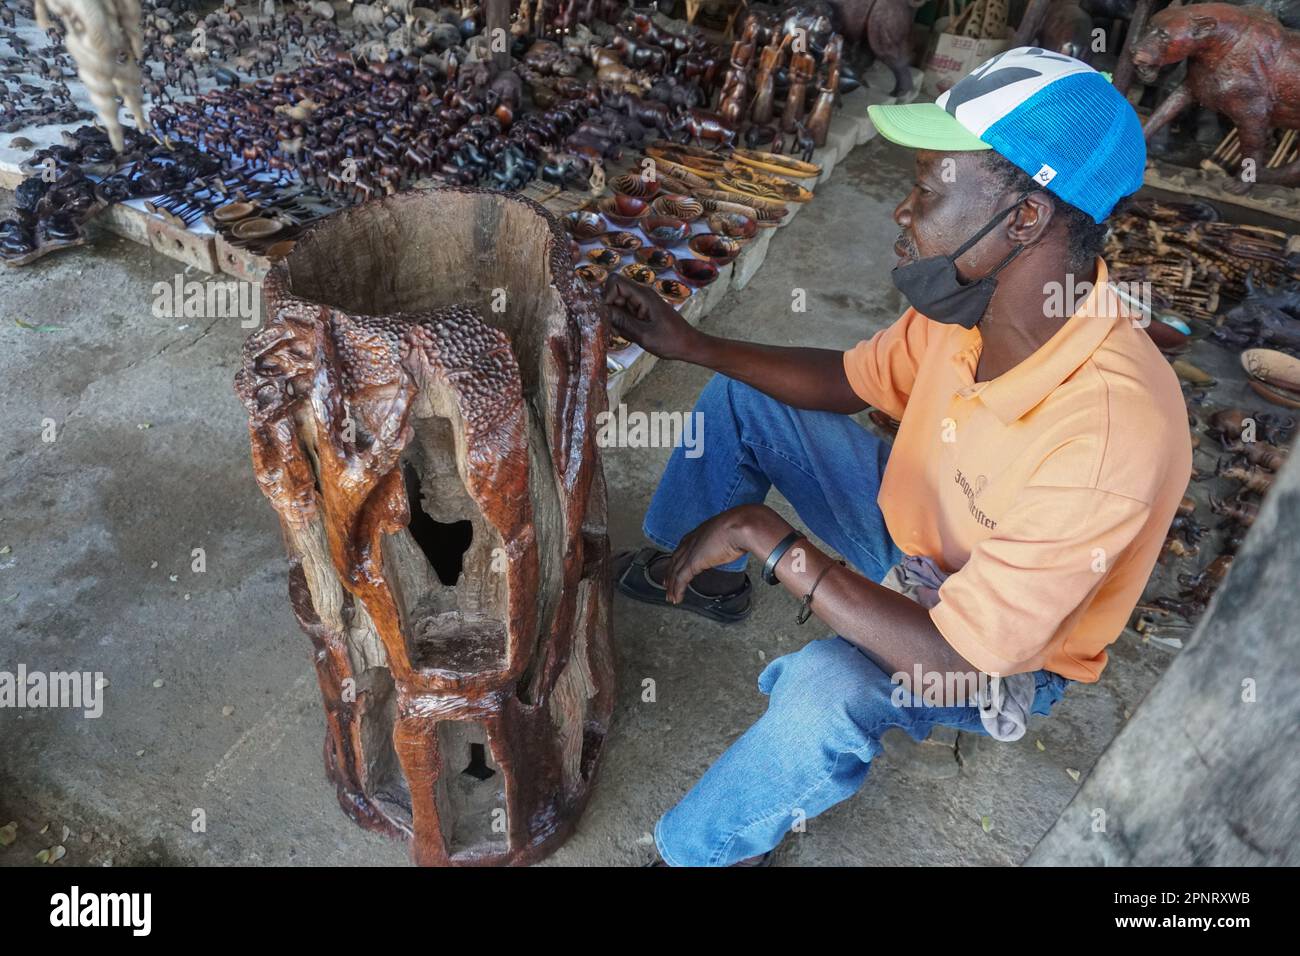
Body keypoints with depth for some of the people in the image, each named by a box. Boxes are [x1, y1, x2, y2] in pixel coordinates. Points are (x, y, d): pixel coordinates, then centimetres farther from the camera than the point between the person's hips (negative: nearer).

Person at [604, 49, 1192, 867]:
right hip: (910, 530, 7)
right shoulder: (975, 297, -17)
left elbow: (955, 659, -38)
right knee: (739, 398, 5)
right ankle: (708, 578, 26)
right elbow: (849, 382, 1)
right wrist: (691, 344, -6)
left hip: (999, 654, -6)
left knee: (827, 686, -39)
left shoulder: (1108, 435, -40)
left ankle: (705, 848, -6)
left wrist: (766, 535, -34)